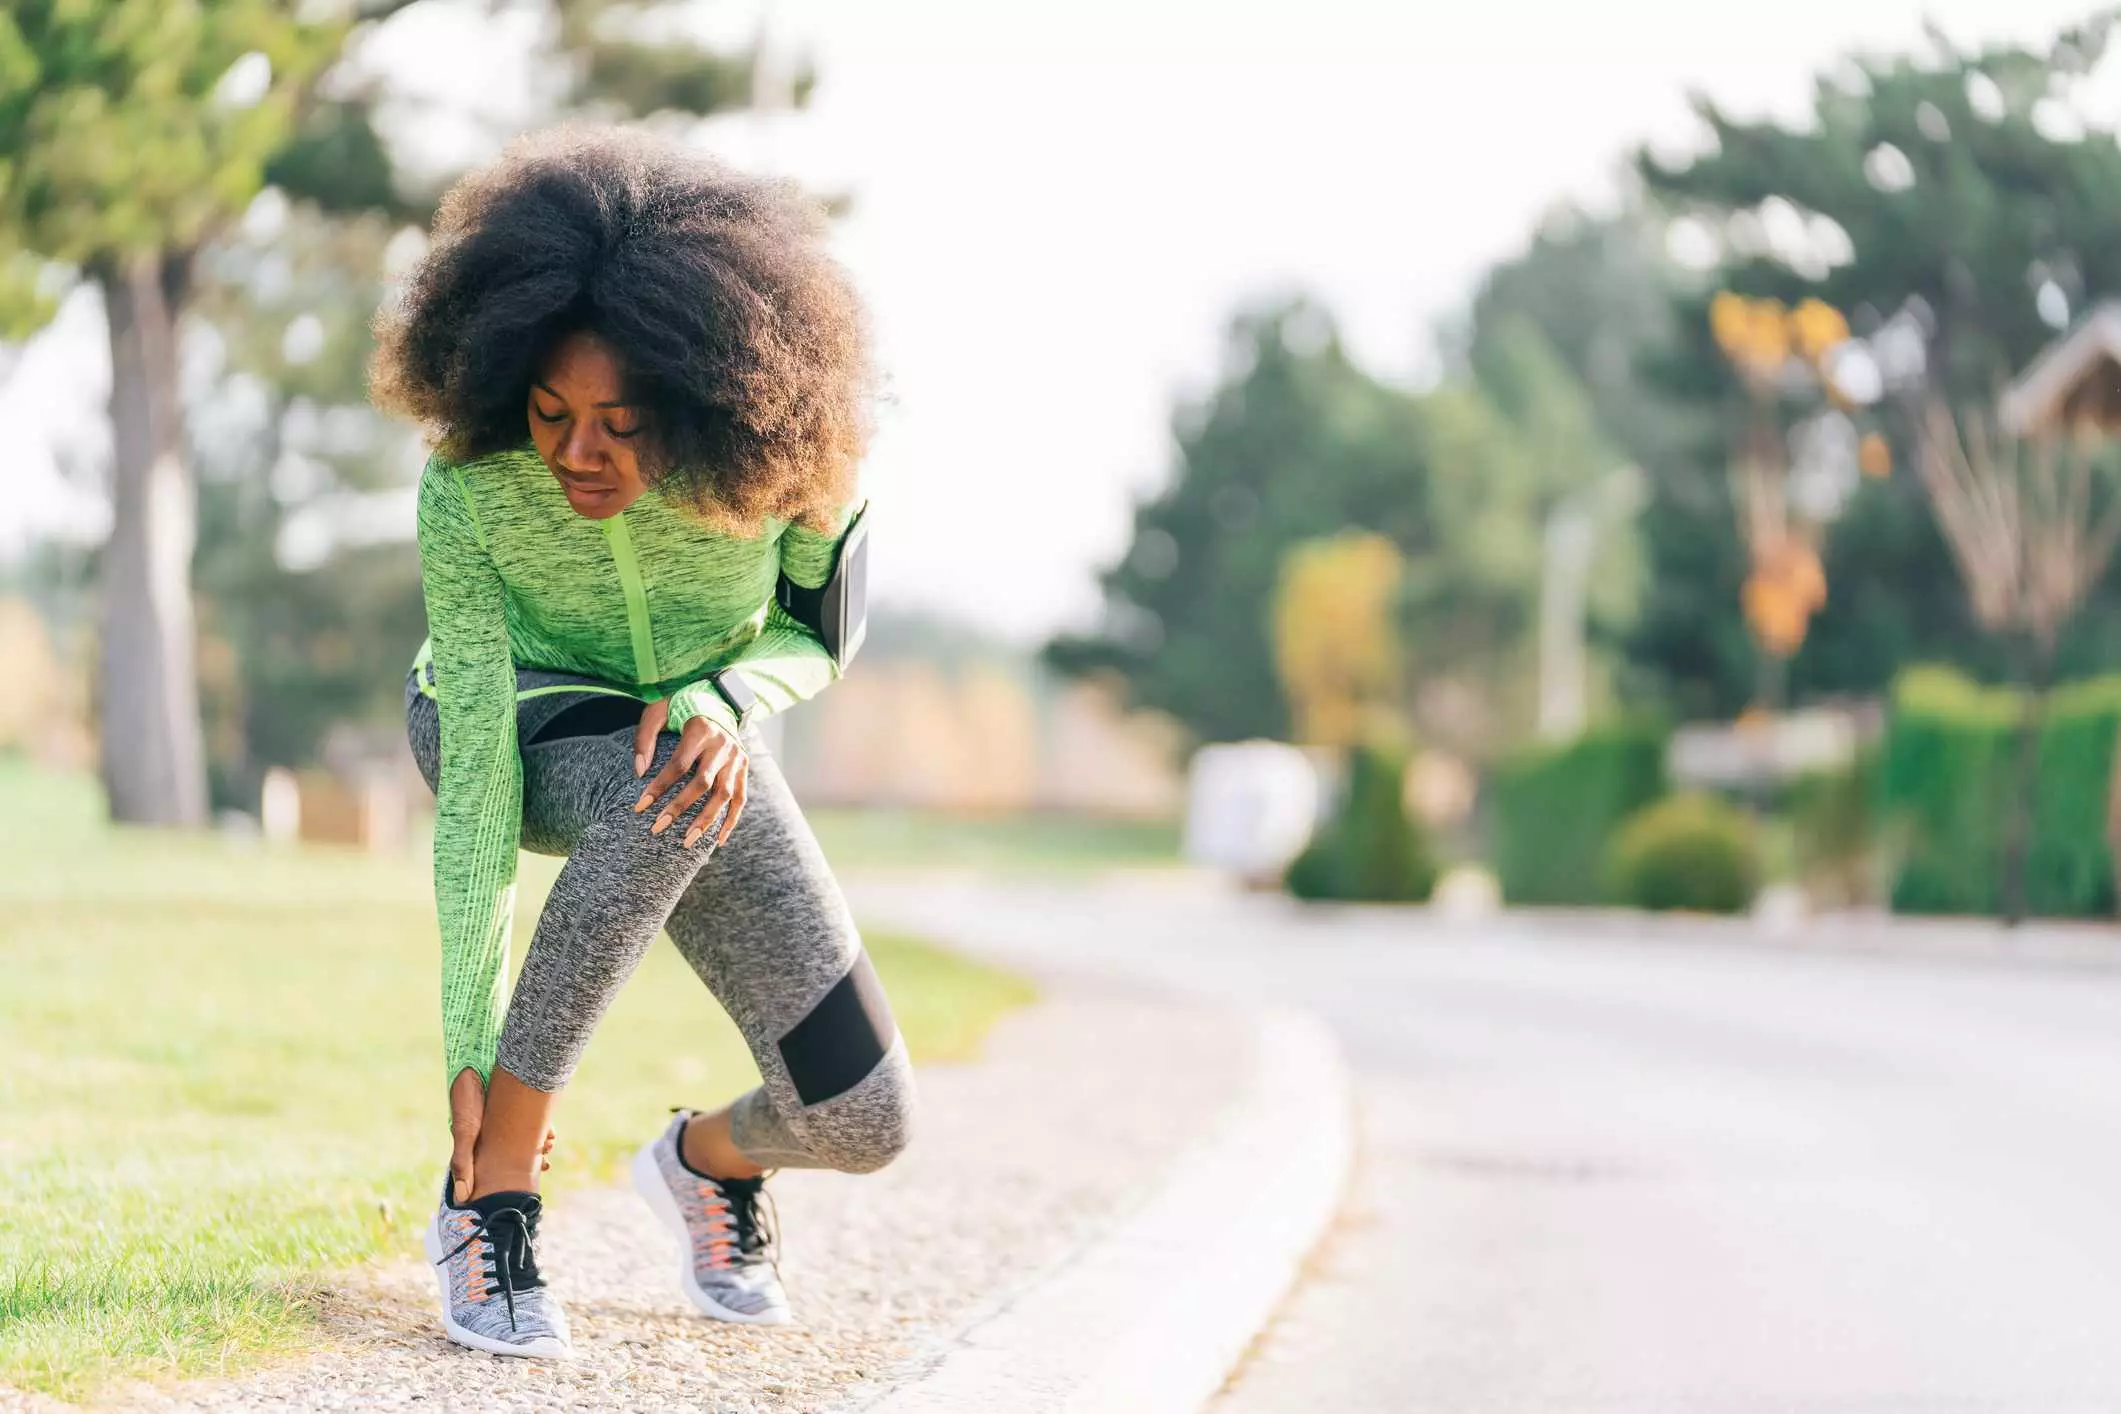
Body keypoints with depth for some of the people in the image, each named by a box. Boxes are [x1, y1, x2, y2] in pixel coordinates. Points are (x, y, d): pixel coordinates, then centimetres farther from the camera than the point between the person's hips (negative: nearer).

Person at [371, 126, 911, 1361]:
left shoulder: (792, 446, -29)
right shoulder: (469, 490, -32)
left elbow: (822, 628, -10)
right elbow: (478, 768, -30)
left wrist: (728, 696, -34)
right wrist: (469, 1051, -32)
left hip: (692, 722, 3)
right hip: (517, 715, -3)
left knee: (863, 1121, -8)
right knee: (659, 800, -41)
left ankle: (707, 1160, 29)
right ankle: (492, 1193, -28)